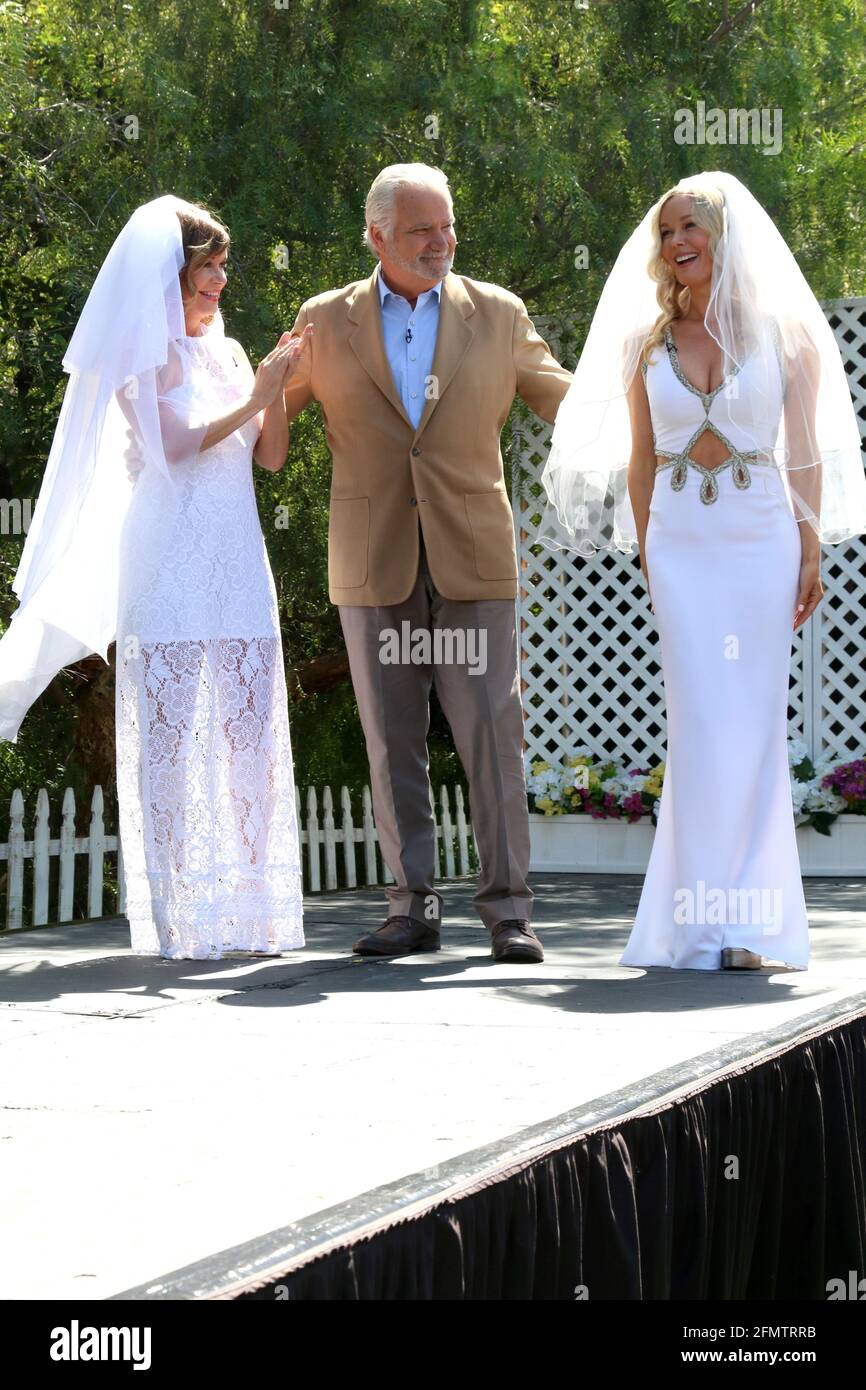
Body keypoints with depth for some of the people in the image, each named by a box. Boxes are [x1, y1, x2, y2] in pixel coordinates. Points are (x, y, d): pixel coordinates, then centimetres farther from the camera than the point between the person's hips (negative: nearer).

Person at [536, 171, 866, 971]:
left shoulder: (782, 329, 3)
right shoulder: (647, 340, 8)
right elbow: (640, 456, 11)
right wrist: (645, 555, 5)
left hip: (761, 537, -1)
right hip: (680, 541, 1)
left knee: (752, 720, -1)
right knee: (701, 719, -3)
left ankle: (743, 919, 4)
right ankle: (704, 922, 0)